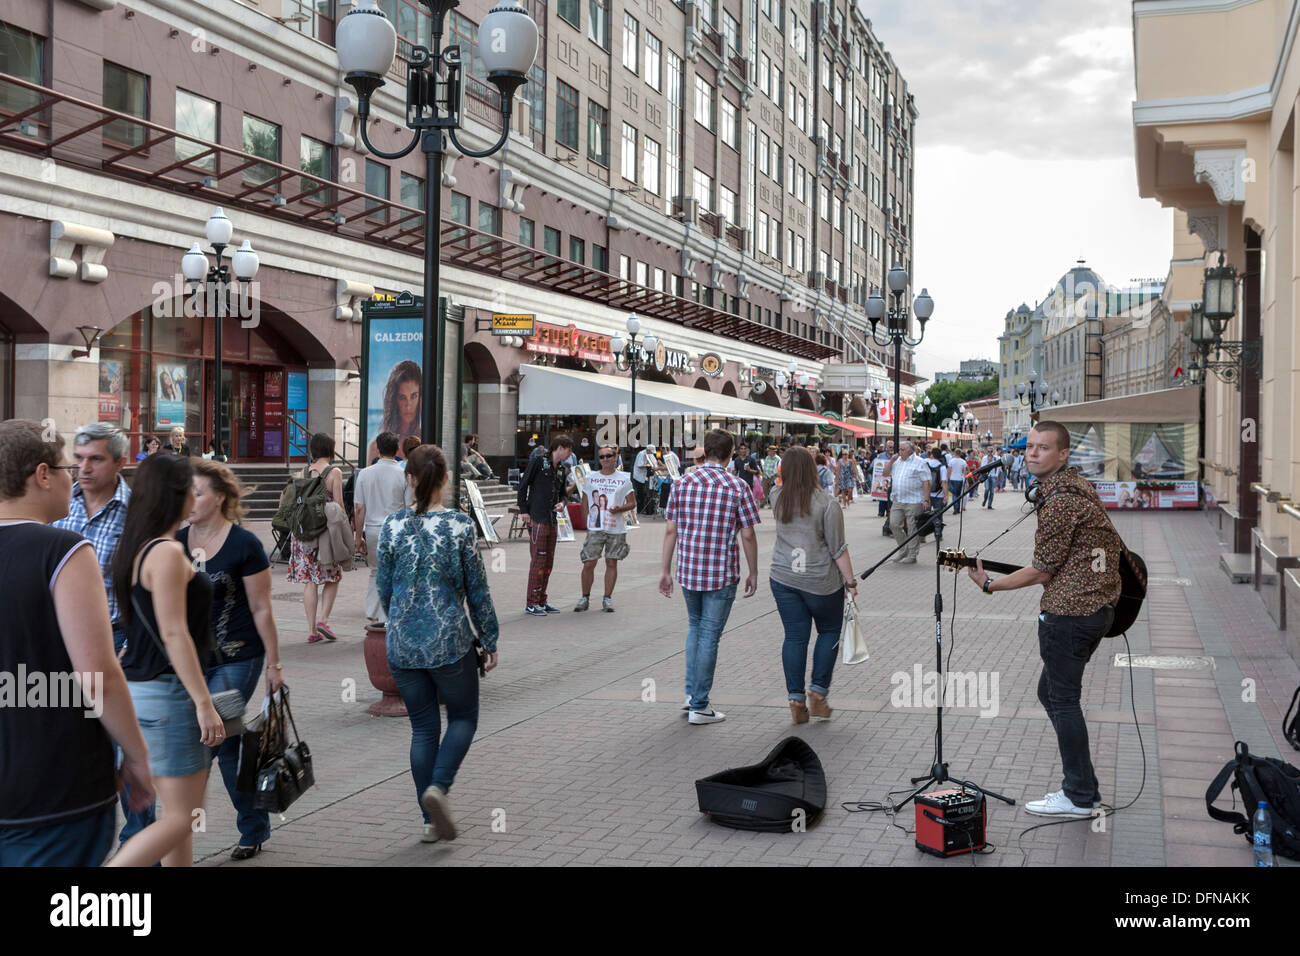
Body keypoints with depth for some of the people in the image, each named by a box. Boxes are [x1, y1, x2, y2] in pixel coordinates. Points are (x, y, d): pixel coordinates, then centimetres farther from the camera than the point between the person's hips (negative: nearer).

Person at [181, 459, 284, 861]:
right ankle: (255, 829, 24)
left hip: (237, 661, -5)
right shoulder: (176, 541, 3)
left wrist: (274, 663, -4)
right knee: (226, 745, 10)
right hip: (192, 659, 5)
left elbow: (261, 609, -7)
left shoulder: (244, 545, -11)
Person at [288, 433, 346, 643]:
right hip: (327, 530, -4)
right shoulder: (334, 472, -6)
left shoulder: (304, 472, 5)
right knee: (332, 578, 10)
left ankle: (312, 629, 6)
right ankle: (323, 620, -4)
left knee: (309, 580, 6)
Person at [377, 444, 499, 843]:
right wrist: (489, 641, 6)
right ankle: (438, 786, -8)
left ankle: (432, 820, 15)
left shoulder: (392, 526, -2)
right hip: (450, 644, -3)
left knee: (423, 728, 12)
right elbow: (477, 589, -4)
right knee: (463, 718, 15)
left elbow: (384, 589, 7)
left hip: (403, 646, 3)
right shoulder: (460, 525, -9)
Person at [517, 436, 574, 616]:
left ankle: (542, 601, 19)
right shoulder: (538, 462, -7)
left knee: (548, 562, 10)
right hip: (536, 519, -8)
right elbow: (523, 485, -6)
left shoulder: (562, 469, 14)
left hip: (552, 521, 8)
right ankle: (531, 604, -1)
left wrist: (561, 503, 2)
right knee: (538, 560, -7)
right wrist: (523, 510, -9)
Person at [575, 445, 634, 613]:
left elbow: (632, 503, 6)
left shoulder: (624, 479, 4)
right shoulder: (590, 478, 7)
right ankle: (585, 598, 9)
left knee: (612, 563, 5)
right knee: (588, 563, -4)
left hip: (616, 529, 0)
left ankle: (607, 598, 15)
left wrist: (620, 509, -13)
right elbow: (585, 503, 15)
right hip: (595, 528, 0)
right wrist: (590, 518, 6)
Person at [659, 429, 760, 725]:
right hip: (722, 573, -4)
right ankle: (699, 706, 8)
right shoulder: (737, 487, -8)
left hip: (687, 570, 4)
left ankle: (691, 693, 23)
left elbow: (671, 530, 2)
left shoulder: (683, 483, 0)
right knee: (709, 635, 3)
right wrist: (753, 573, 4)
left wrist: (665, 570, 9)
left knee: (695, 626, 23)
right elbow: (748, 536, -7)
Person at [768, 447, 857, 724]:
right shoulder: (826, 503, -13)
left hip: (783, 578, 3)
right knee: (829, 632, 15)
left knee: (795, 637, 8)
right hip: (821, 581, -3)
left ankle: (796, 700, 8)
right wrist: (850, 580, -4)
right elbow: (838, 548, -11)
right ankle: (818, 693, 10)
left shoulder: (777, 498, -1)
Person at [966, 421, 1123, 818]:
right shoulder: (1079, 485, 14)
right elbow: (1114, 545, 24)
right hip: (1098, 606, 11)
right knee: (1051, 692, 18)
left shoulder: (1058, 501, -18)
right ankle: (1083, 785, 23)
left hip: (1068, 612, -11)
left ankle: (1079, 797, 7)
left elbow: (1042, 571, -15)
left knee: (1062, 700, -1)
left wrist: (990, 584, -5)